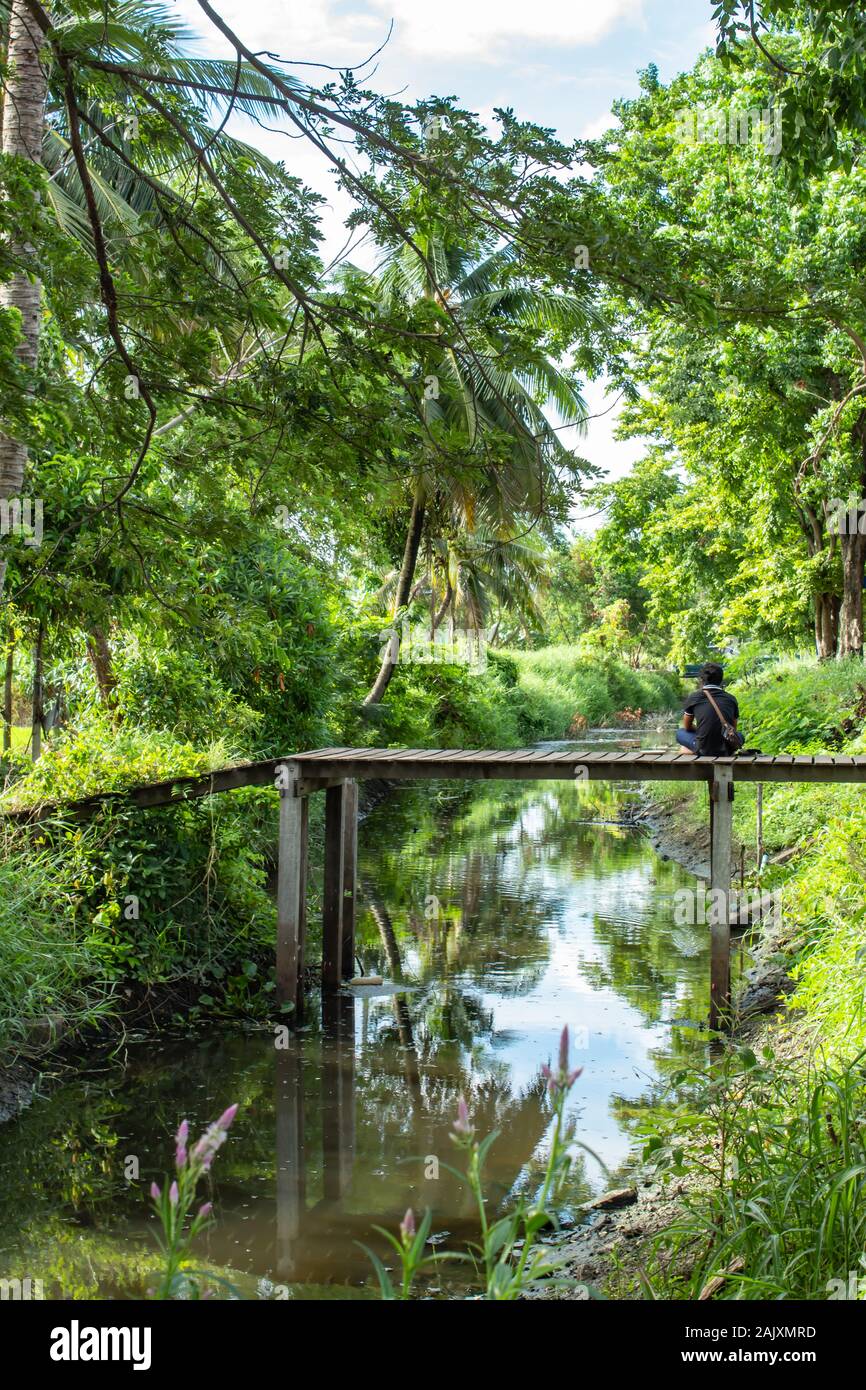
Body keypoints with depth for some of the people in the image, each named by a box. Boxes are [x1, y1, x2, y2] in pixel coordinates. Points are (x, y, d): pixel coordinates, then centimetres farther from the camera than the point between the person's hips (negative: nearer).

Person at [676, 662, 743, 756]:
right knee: (740, 736, 36)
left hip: (703, 751, -1)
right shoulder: (731, 699, 5)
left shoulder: (693, 697, 0)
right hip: (726, 751, 1)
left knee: (680, 733, 28)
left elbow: (687, 727, 15)